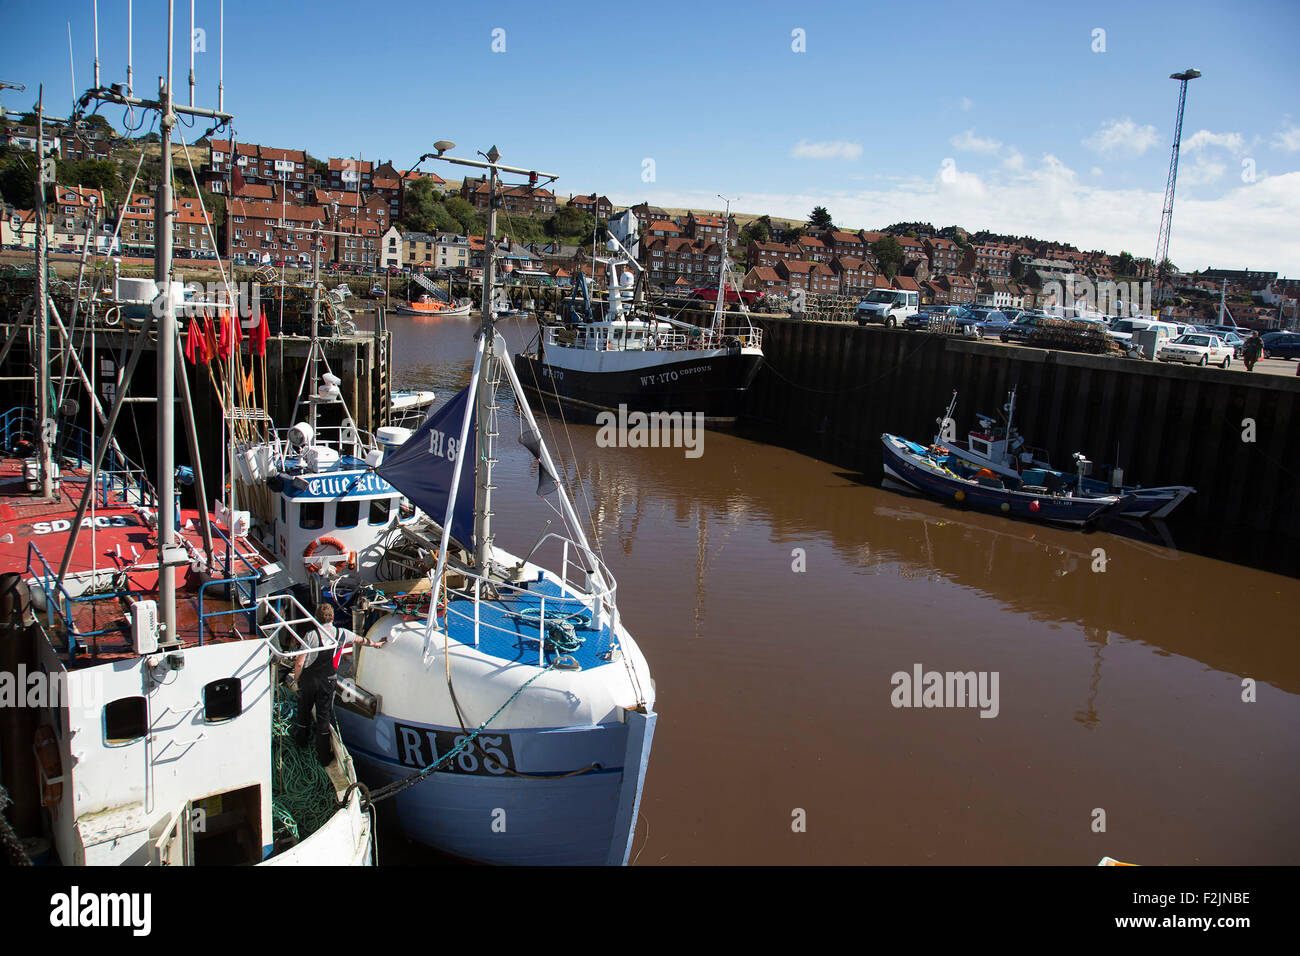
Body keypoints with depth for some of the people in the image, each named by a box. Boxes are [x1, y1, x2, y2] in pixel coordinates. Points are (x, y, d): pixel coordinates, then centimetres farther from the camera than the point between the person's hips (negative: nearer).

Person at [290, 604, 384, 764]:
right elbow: (362, 639, 17)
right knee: (324, 716, 8)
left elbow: (299, 663, -15)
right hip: (327, 682, 1)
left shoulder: (311, 635, -13)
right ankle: (324, 755, 14)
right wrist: (375, 644, 37)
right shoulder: (342, 633, -3)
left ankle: (301, 739, 43)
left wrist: (296, 679, 3)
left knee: (304, 711, 20)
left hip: (308, 680, -1)